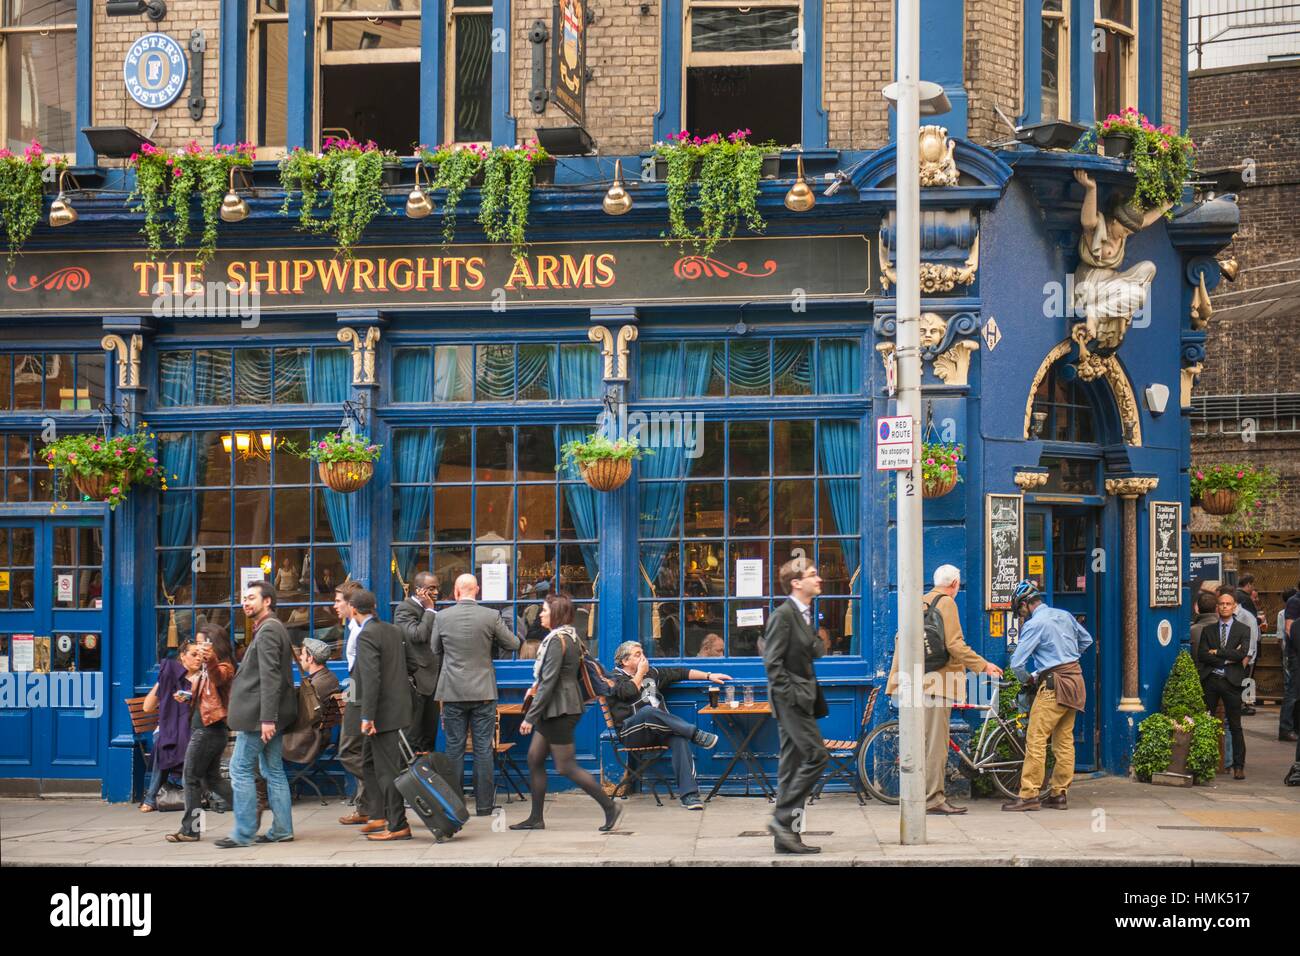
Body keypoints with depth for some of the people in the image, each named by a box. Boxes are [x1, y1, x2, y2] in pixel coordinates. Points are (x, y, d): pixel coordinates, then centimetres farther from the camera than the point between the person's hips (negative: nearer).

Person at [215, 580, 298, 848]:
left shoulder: (268, 630, -14)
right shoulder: (272, 628, 18)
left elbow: (269, 677, -21)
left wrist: (266, 718, -25)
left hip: (259, 713, -10)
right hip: (269, 715, 10)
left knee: (240, 769, -6)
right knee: (273, 770, 11)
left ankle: (244, 833, -5)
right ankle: (282, 829, 12)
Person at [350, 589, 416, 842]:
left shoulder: (366, 636, -16)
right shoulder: (393, 630, 11)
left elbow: (371, 678, -23)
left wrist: (367, 717, -22)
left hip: (384, 713, -10)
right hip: (397, 705, 10)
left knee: (387, 769, -4)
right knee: (370, 762, 20)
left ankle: (398, 825, -1)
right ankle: (379, 815, 24)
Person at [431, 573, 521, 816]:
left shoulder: (442, 617, -5)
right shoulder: (491, 616, -7)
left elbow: (435, 648, 10)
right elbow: (513, 644, 4)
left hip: (453, 692, 0)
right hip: (483, 692, 0)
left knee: (454, 749, 6)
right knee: (483, 749, 4)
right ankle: (484, 805, 5)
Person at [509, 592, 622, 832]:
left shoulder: (557, 640, -17)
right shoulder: (571, 637, 12)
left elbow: (548, 682, -21)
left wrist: (530, 716, -19)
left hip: (559, 710, -10)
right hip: (555, 711, 10)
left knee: (566, 766, -6)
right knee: (534, 759, 11)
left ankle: (610, 808, -3)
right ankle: (536, 819, 14)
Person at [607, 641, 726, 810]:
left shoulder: (652, 673, 26)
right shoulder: (615, 677, 7)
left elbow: (680, 673, 27)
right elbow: (629, 692, -14)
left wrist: (709, 676, 20)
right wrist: (640, 673, 1)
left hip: (659, 729, 5)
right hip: (631, 732, -5)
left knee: (679, 738, -29)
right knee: (648, 711, -38)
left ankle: (688, 794, -38)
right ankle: (695, 734, -31)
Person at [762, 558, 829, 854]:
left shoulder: (806, 615, 18)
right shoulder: (784, 615, -11)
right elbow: (773, 663, -16)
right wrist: (791, 696, -19)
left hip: (802, 700, 9)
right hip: (791, 698, -9)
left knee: (792, 764, 8)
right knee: (816, 756, -14)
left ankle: (786, 836, 10)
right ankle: (783, 819, -11)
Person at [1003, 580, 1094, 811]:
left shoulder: (1034, 624, -11)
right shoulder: (1064, 615, 12)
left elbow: (1017, 663, -13)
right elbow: (1086, 640, 27)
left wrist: (1027, 679, 7)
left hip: (1054, 684, -8)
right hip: (1076, 681, 8)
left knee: (1036, 740, -7)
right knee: (1064, 740, 10)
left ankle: (1029, 795, -10)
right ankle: (1059, 794, 13)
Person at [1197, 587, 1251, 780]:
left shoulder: (1243, 630, 6)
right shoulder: (1208, 630, 12)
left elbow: (1242, 653, -10)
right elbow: (1202, 655, 0)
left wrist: (1217, 652, -7)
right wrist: (1227, 659, -9)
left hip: (1231, 681, -2)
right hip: (1210, 680, 2)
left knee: (1235, 725, 0)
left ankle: (1239, 766, 4)